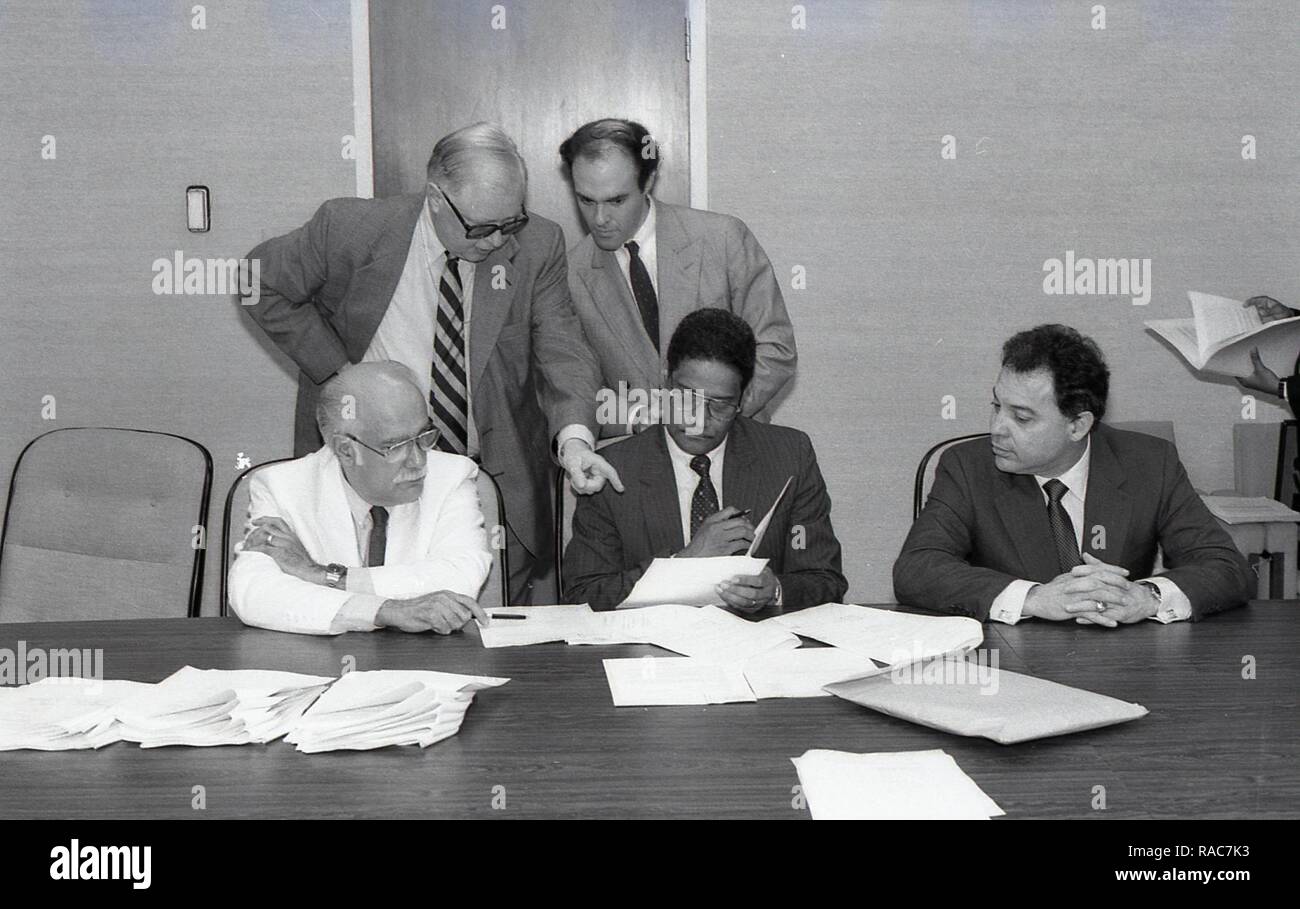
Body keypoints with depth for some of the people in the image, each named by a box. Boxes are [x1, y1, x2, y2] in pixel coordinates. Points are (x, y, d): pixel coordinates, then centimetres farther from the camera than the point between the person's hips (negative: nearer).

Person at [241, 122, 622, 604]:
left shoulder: (537, 244, -8)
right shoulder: (351, 228, -13)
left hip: (498, 476, 2)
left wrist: (574, 433, -30)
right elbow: (261, 284, 1)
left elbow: (562, 349, -10)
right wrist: (338, 371, -8)